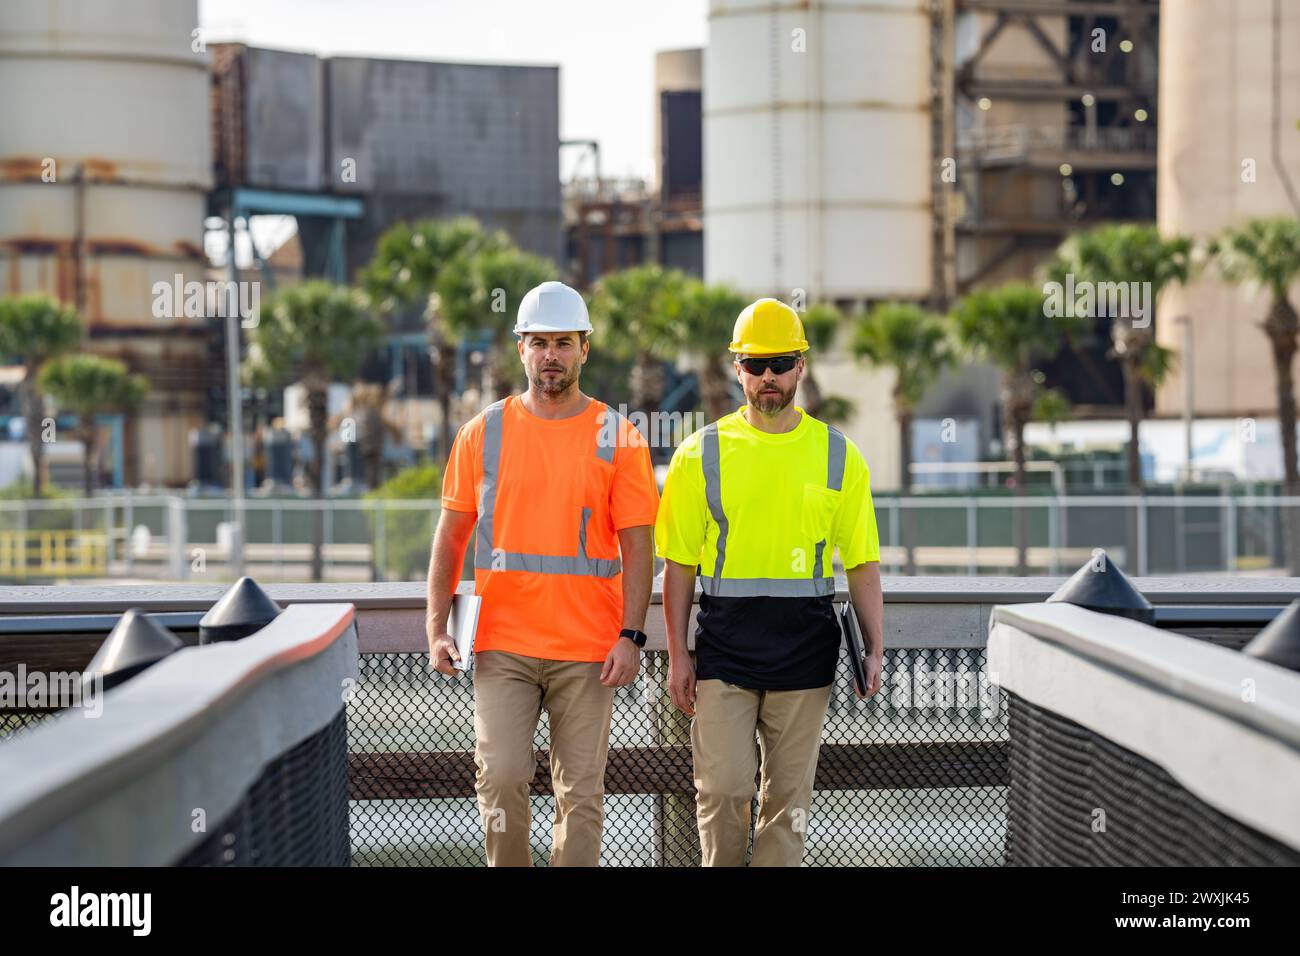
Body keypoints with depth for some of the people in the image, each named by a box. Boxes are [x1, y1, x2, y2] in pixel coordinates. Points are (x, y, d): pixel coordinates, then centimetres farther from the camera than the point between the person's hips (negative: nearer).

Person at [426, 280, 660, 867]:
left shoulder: (617, 439, 3)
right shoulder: (483, 433, 6)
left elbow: (637, 546, 1)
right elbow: (450, 535, 9)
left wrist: (631, 636, -9)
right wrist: (436, 627, 1)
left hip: (588, 650, -1)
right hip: (502, 644, 1)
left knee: (580, 791, 2)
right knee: (501, 777, -8)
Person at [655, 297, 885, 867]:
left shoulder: (838, 457, 5)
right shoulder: (702, 455, 2)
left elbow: (862, 563, 8)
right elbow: (678, 565, 3)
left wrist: (874, 649, 0)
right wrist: (678, 657, -1)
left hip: (804, 652, 1)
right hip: (724, 651, -1)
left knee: (788, 797, 6)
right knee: (722, 792, -5)